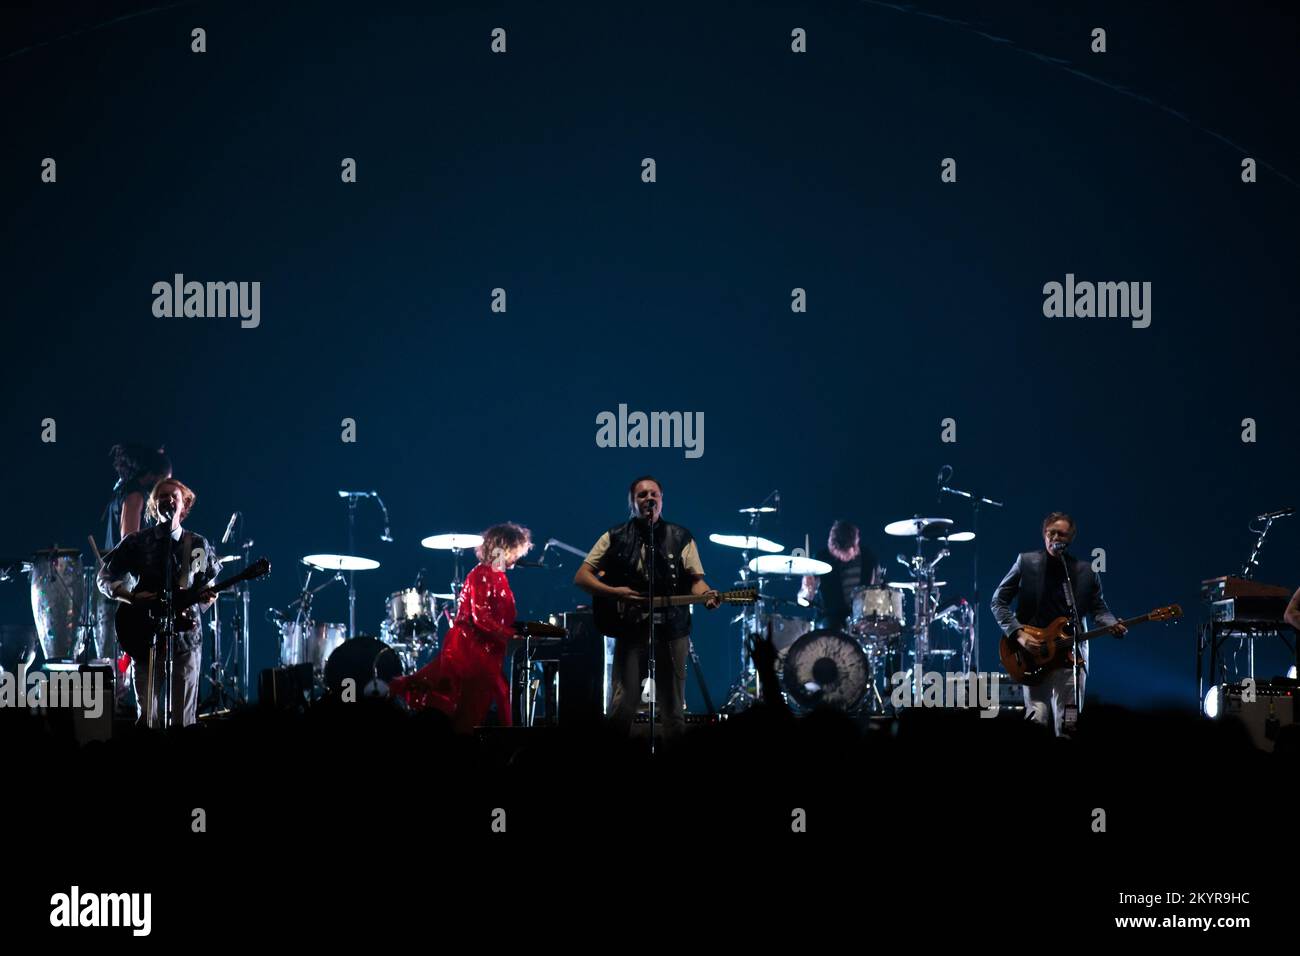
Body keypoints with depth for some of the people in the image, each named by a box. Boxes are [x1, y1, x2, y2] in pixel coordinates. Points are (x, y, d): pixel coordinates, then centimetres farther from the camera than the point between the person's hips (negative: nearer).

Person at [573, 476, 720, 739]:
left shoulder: (680, 538, 9)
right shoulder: (616, 538, 6)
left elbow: (695, 579, 3)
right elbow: (581, 577, 3)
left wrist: (705, 594, -20)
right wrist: (614, 593, -12)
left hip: (672, 631, 1)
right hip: (630, 629, -1)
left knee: (674, 711, 4)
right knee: (622, 707, -9)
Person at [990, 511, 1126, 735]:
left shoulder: (1086, 571, 8)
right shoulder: (1026, 562, 2)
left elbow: (1098, 609, 13)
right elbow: (999, 601, 3)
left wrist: (1114, 625, -9)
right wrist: (1018, 634, -10)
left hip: (1071, 654, 2)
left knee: (1068, 722, -1)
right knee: (1037, 718, -13)